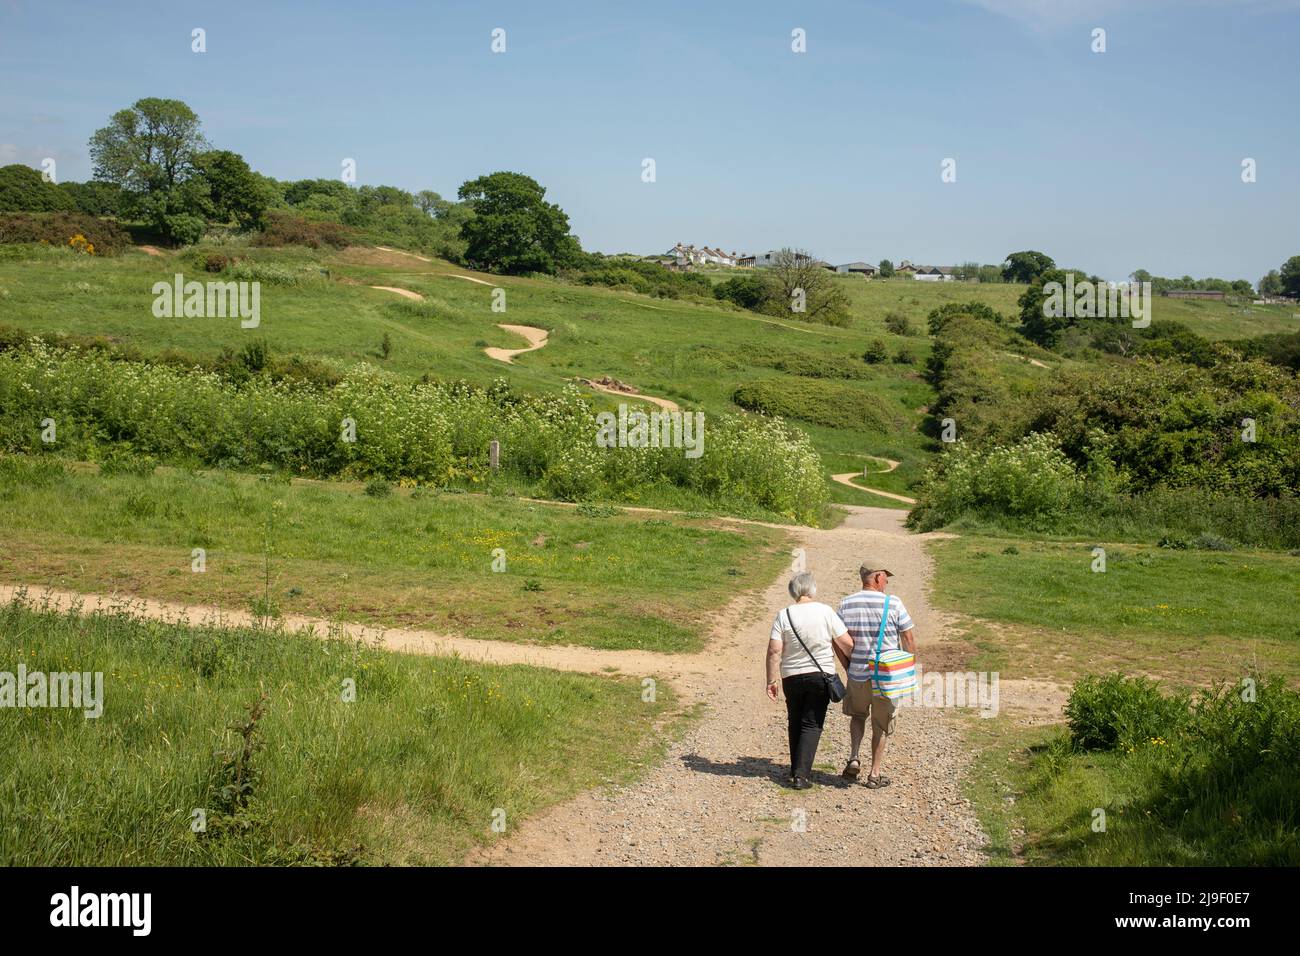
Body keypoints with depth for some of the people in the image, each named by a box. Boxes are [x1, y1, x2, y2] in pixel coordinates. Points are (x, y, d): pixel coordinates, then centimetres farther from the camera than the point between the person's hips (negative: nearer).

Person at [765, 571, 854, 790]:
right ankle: (801, 774, -8)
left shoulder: (784, 615, -7)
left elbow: (774, 651, -11)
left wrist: (771, 680, -4)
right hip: (821, 675, -1)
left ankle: (796, 770, 25)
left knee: (795, 723, 18)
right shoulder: (825, 611, -7)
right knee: (812, 724, 3)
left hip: (792, 677, 1)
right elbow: (846, 644, -7)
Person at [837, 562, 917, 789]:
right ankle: (875, 774, 19)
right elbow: (909, 638, -7)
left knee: (857, 715, 26)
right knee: (881, 725, 14)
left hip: (857, 674, 2)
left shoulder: (846, 604, -4)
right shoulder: (893, 603, -11)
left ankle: (854, 759, 8)